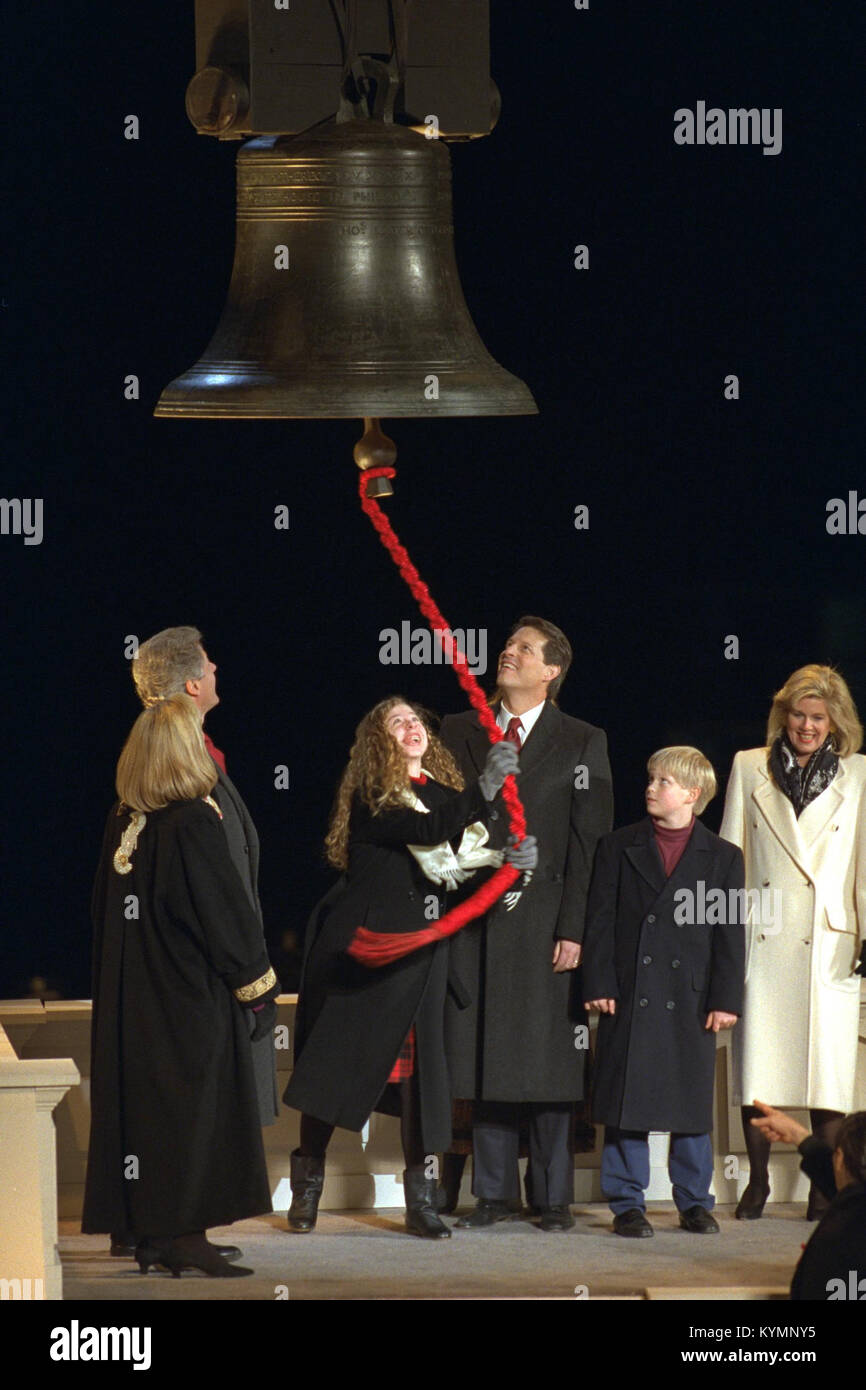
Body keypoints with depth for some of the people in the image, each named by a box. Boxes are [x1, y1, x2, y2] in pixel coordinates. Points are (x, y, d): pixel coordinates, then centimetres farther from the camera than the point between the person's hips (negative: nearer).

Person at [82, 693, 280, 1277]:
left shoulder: (121, 822, 4)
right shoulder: (193, 822, -16)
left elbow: (105, 913, 10)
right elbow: (224, 909, -15)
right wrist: (257, 983, -5)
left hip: (132, 994, 7)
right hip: (194, 994, -7)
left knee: (143, 1101, 10)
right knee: (194, 1103, -2)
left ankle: (151, 1232, 13)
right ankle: (183, 1234, -4)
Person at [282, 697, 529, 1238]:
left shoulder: (444, 791, 13)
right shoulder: (372, 797, -7)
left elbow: (462, 859, 5)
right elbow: (430, 829, -22)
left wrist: (505, 858, -14)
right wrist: (486, 787, -29)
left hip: (422, 947, 5)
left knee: (418, 1064, 0)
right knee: (340, 1056, 1)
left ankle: (421, 1197, 3)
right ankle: (307, 1187, 13)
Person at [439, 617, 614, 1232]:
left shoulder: (582, 743, 4)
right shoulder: (459, 733, 12)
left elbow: (590, 842, -1)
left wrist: (574, 928, -9)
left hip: (544, 921, -3)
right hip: (476, 920, 3)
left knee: (547, 1061, 0)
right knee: (481, 1058, 4)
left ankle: (554, 1196, 7)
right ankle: (495, 1191, 12)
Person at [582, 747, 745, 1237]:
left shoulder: (722, 857, 6)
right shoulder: (619, 847, 7)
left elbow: (730, 934, 4)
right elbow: (601, 920, 3)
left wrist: (726, 999, -3)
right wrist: (599, 985, -5)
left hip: (691, 1001, 0)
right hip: (630, 997, 0)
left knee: (693, 1105, 6)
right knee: (626, 1104, 1)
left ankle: (695, 1201, 17)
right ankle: (628, 1204, 8)